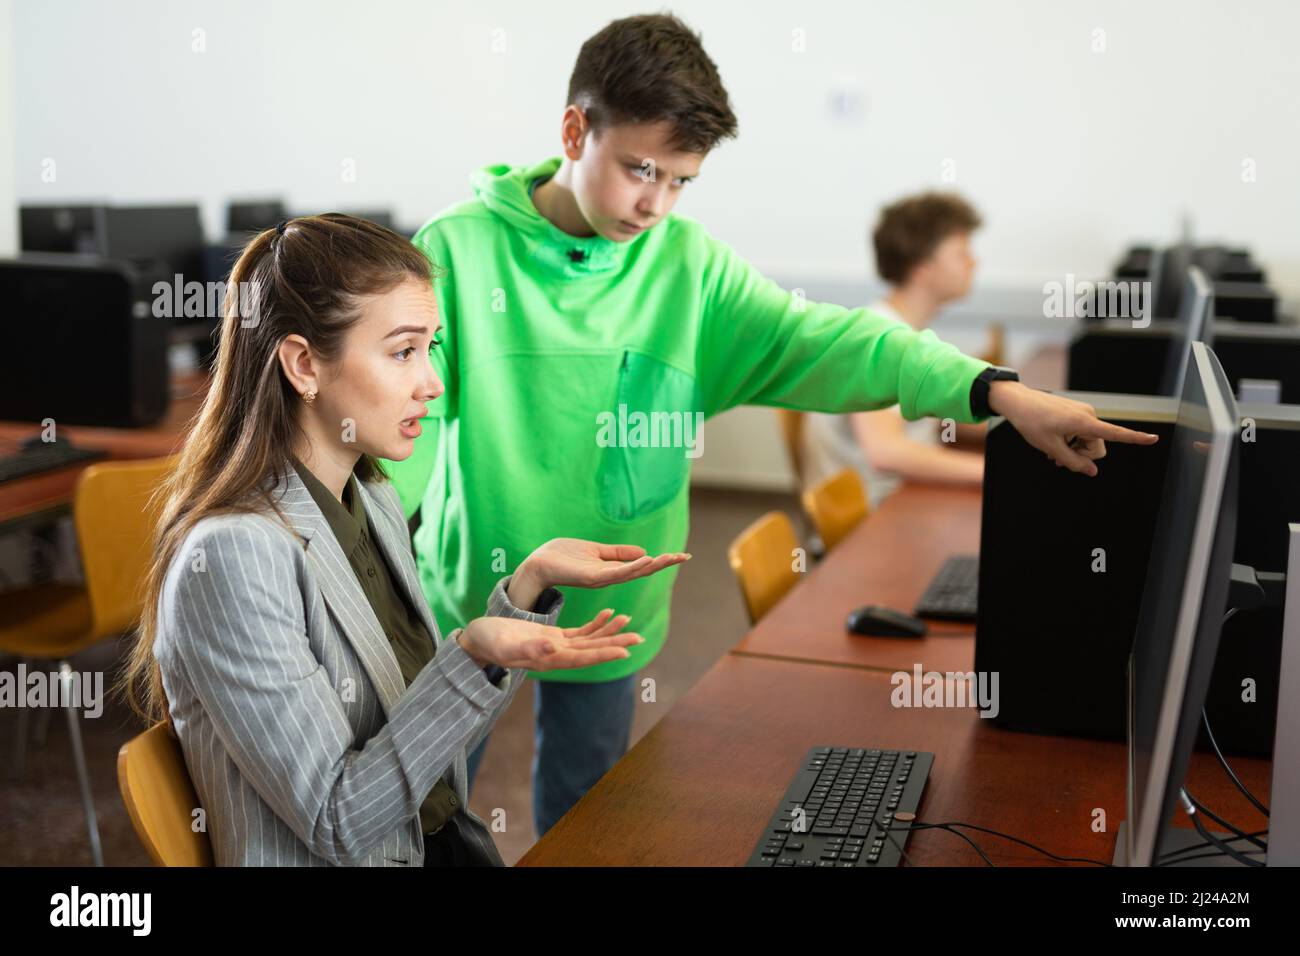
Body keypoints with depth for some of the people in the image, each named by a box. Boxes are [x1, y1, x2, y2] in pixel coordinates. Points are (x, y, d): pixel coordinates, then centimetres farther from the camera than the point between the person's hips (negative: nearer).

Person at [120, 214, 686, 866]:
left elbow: (433, 740, 7)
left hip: (448, 841, 6)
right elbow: (338, 827, -18)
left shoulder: (376, 503, 3)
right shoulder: (230, 554, -20)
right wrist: (474, 660, -29)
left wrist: (529, 585, -4)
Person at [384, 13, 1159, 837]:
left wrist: (998, 390, -25)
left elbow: (819, 340, -15)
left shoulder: (690, 265, -5)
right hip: (467, 603, -1)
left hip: (607, 613, 2)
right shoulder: (460, 249, -11)